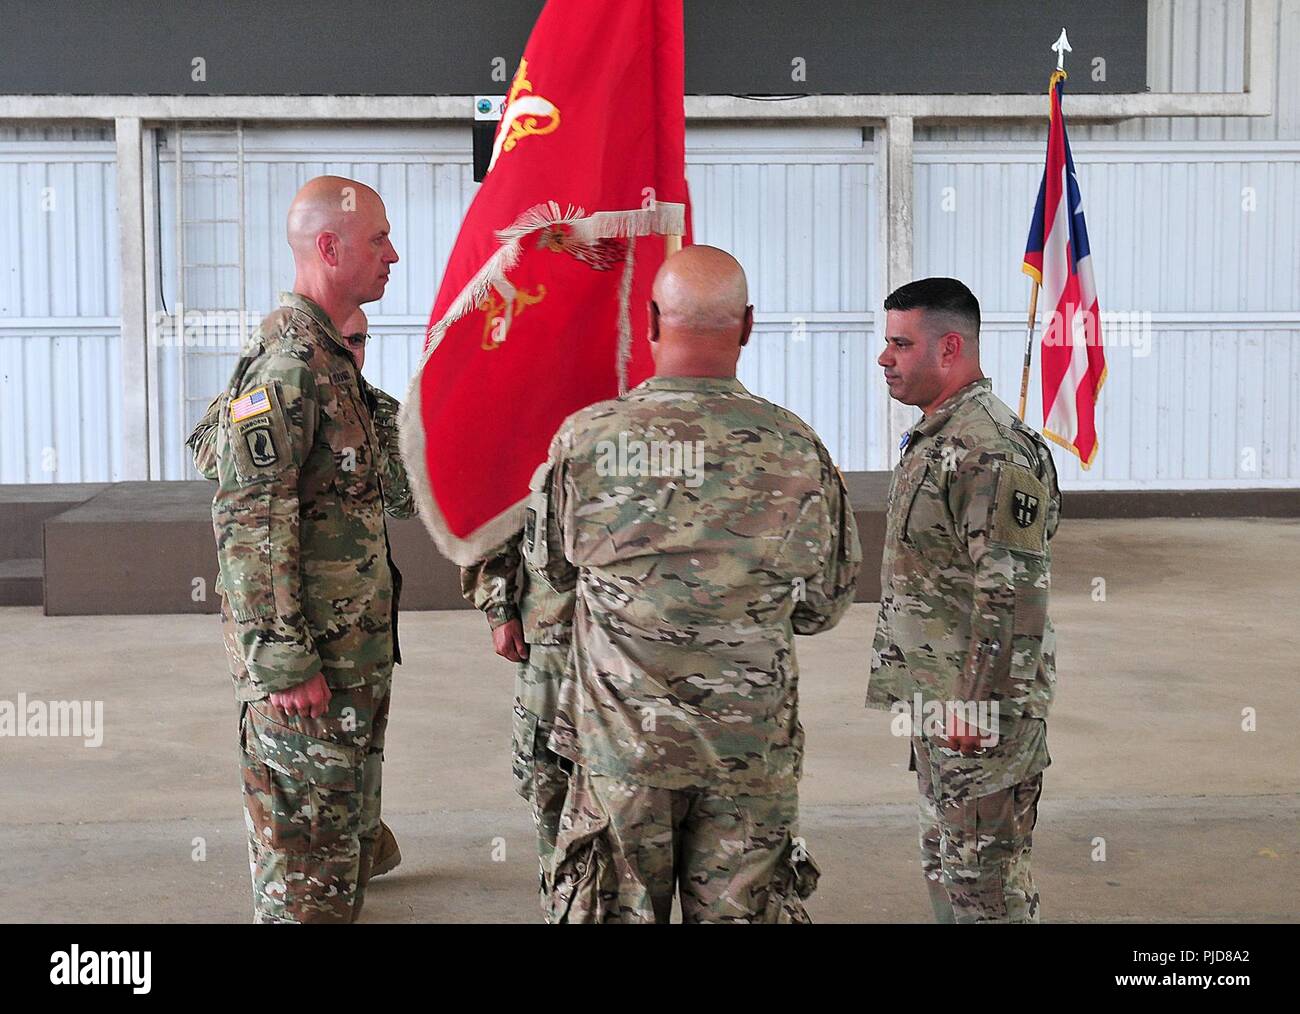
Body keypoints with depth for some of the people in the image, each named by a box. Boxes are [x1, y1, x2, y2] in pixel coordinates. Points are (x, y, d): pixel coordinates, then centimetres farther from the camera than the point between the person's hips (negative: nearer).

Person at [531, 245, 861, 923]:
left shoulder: (586, 438, -11)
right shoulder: (794, 448, -9)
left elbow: (548, 562, 7)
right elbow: (823, 605, 2)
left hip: (622, 741, 0)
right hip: (753, 743, 1)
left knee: (618, 908, 14)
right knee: (739, 910, 12)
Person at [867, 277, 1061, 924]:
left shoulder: (990, 452, -20)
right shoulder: (936, 437, 14)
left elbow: (1013, 596, -24)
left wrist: (976, 707, -23)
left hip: (976, 707, -11)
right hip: (937, 701, 11)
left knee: (984, 872, -1)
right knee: (945, 861, 19)